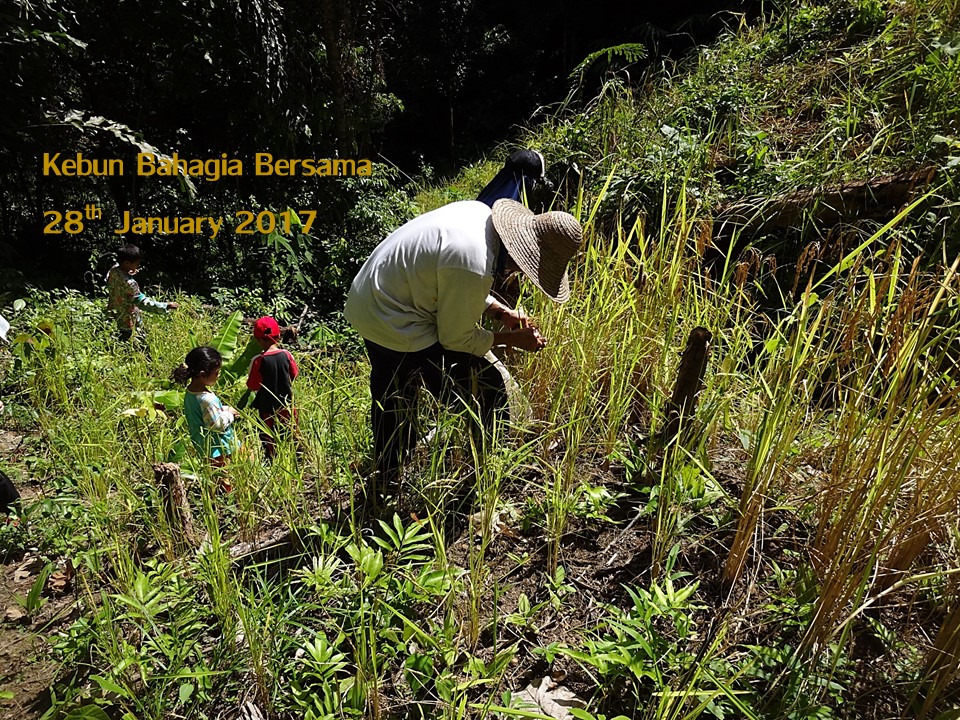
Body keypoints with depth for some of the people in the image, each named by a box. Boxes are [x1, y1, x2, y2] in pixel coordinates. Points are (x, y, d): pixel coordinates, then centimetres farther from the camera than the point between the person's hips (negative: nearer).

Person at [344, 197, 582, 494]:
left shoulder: (480, 212, -4)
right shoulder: (475, 266, -31)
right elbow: (456, 338, -16)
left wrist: (501, 311, 3)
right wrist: (512, 338, -6)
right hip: (396, 329, -10)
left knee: (392, 402, 27)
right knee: (487, 389, -2)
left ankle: (385, 479, 49)